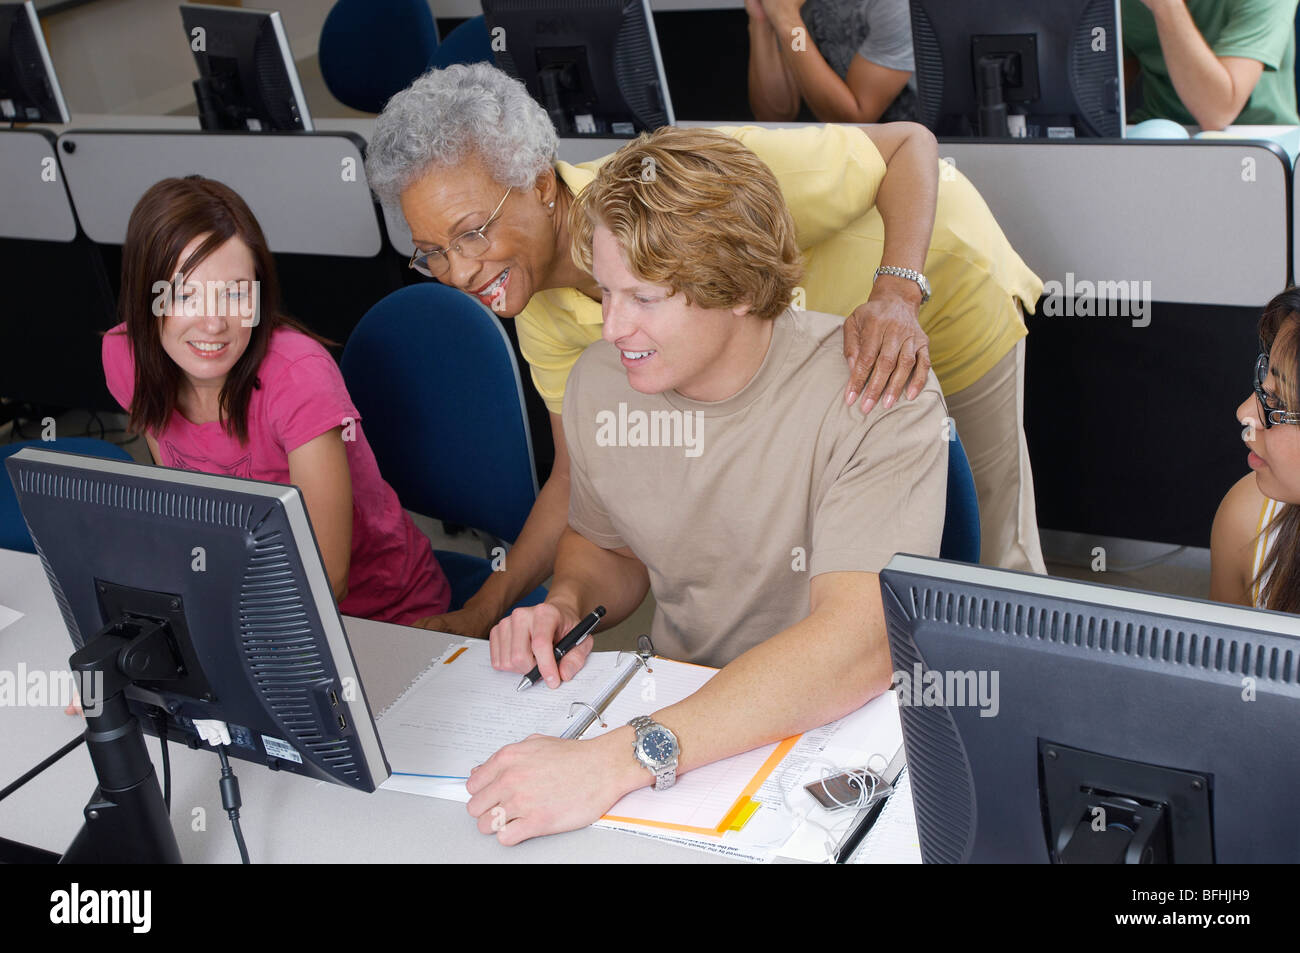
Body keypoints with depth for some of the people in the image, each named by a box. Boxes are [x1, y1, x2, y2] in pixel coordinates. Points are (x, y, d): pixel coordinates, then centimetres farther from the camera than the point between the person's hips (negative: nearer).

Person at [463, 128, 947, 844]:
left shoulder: (875, 394, -19)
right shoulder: (599, 382, -1)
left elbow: (860, 641, -31)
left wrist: (619, 761, -39)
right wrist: (566, 605, -7)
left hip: (841, 727, -5)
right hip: (680, 704, 5)